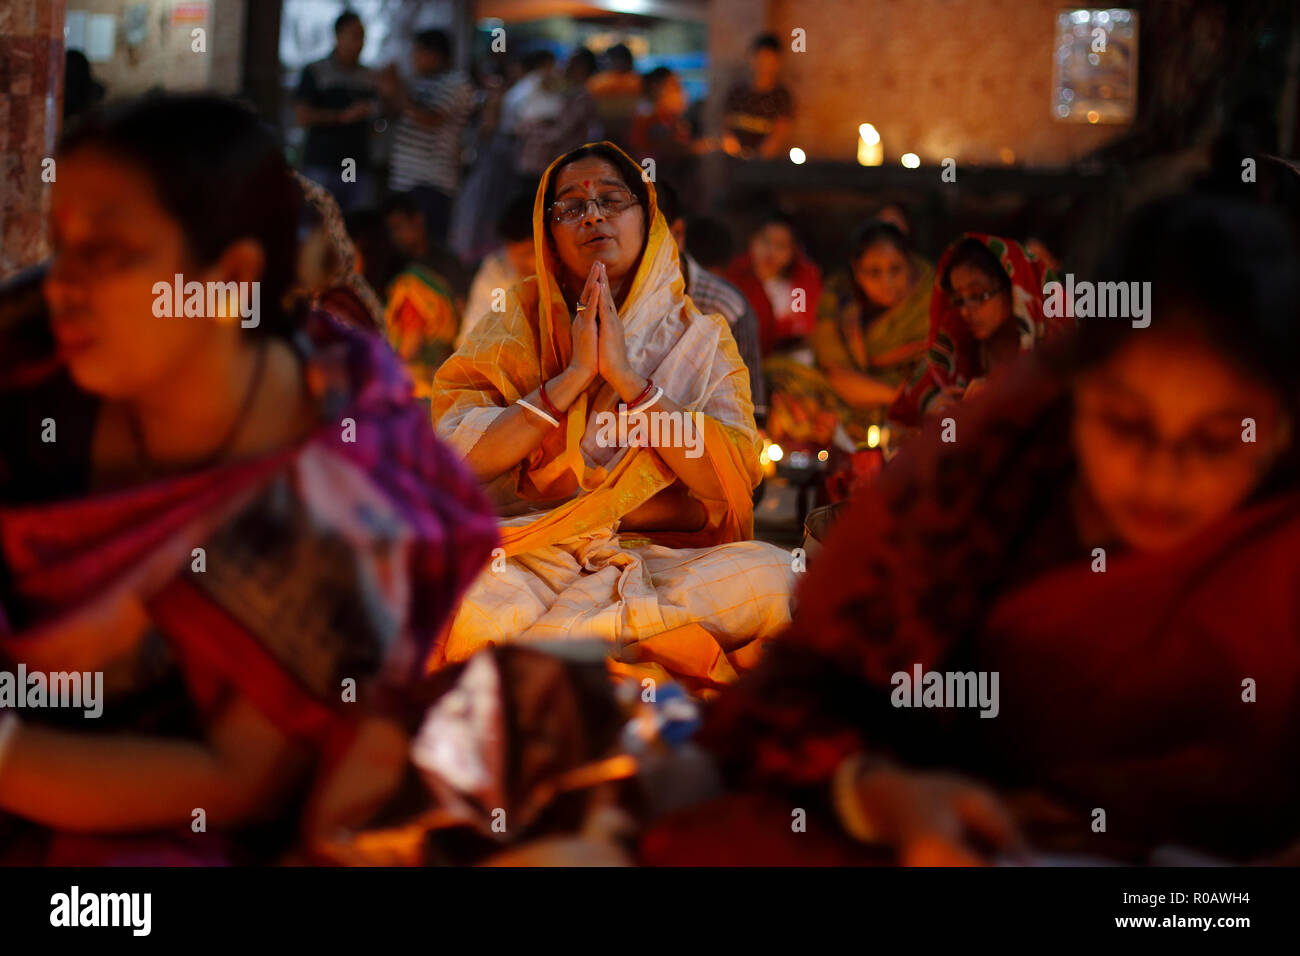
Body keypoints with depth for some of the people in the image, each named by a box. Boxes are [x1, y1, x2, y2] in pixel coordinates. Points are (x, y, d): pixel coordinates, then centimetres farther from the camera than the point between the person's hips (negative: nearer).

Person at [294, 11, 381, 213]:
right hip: (322, 165, -4)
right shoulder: (315, 72, 2)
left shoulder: (369, 77, 14)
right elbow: (302, 116, -7)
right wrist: (344, 116, -13)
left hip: (359, 169, 4)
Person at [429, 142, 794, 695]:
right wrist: (573, 375, -9)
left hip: (663, 556, 1)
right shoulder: (513, 323, 11)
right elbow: (456, 458, -4)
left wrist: (626, 375, -10)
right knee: (467, 606, -35)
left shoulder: (699, 338, 10)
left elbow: (731, 481, -6)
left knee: (771, 575, -31)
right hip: (532, 559, -1)